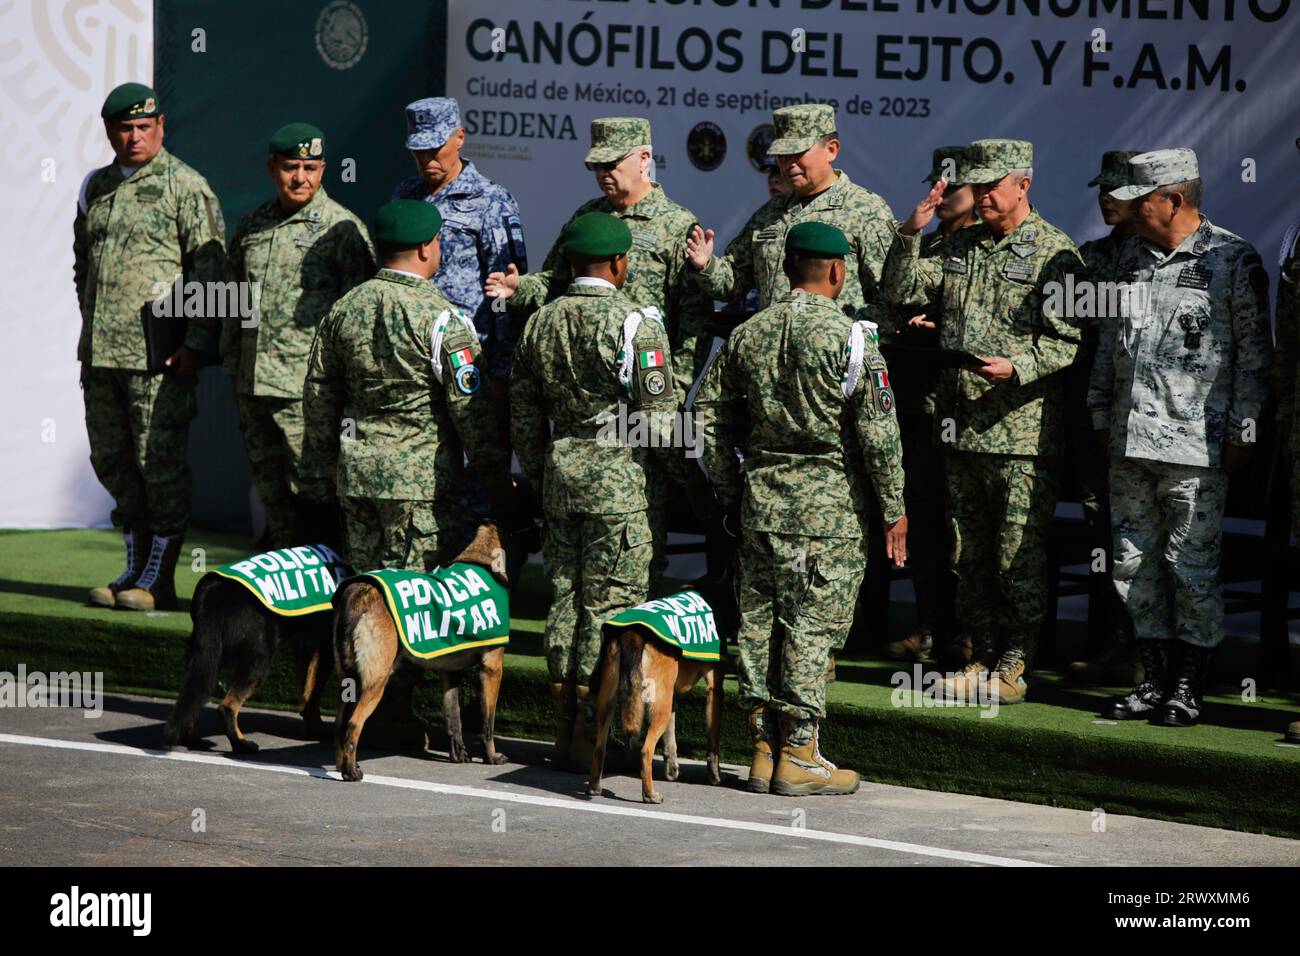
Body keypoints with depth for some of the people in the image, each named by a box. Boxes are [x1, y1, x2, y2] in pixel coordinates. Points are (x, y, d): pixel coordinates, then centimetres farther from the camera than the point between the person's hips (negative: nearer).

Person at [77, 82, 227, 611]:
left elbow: (210, 269, -8)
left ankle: (159, 579, 1)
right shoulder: (96, 187, 16)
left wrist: (196, 343, -14)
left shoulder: (185, 186, -4)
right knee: (111, 459, 11)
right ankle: (135, 566, 21)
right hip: (100, 350, 7)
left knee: (160, 462, -4)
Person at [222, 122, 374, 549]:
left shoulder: (342, 228, -4)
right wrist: (233, 370, 19)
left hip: (309, 389, -6)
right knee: (271, 490, 12)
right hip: (254, 386, 6)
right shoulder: (252, 226, 15)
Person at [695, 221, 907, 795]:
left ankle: (763, 751, 13)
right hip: (829, 506, -5)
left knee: (758, 621, 8)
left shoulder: (747, 335, 6)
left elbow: (708, 415, 10)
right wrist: (894, 511, -3)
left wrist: (729, 491, 18)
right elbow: (878, 432, -11)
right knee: (812, 627, -1)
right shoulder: (848, 338, -9)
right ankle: (799, 755, 0)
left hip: (760, 500, 5)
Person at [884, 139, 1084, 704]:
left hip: (1021, 431, -7)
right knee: (968, 555, 11)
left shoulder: (1053, 252, -5)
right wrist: (911, 233, -1)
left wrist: (1015, 368, -25)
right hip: (960, 425, 7)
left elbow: (1066, 341, -10)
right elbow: (901, 291, 13)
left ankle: (1013, 667, 3)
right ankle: (982, 657, 20)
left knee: (1019, 557, -4)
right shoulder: (961, 247, 15)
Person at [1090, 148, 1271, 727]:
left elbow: (1253, 354, -6)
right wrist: (1101, 413, 18)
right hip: (1130, 441, 7)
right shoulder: (1132, 257, 14)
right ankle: (1154, 682, 17)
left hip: (1196, 443, -7)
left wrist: (1241, 434, -9)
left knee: (1193, 566, -3)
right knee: (1135, 565, 8)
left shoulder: (1233, 261, -5)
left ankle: (1187, 688, 5)